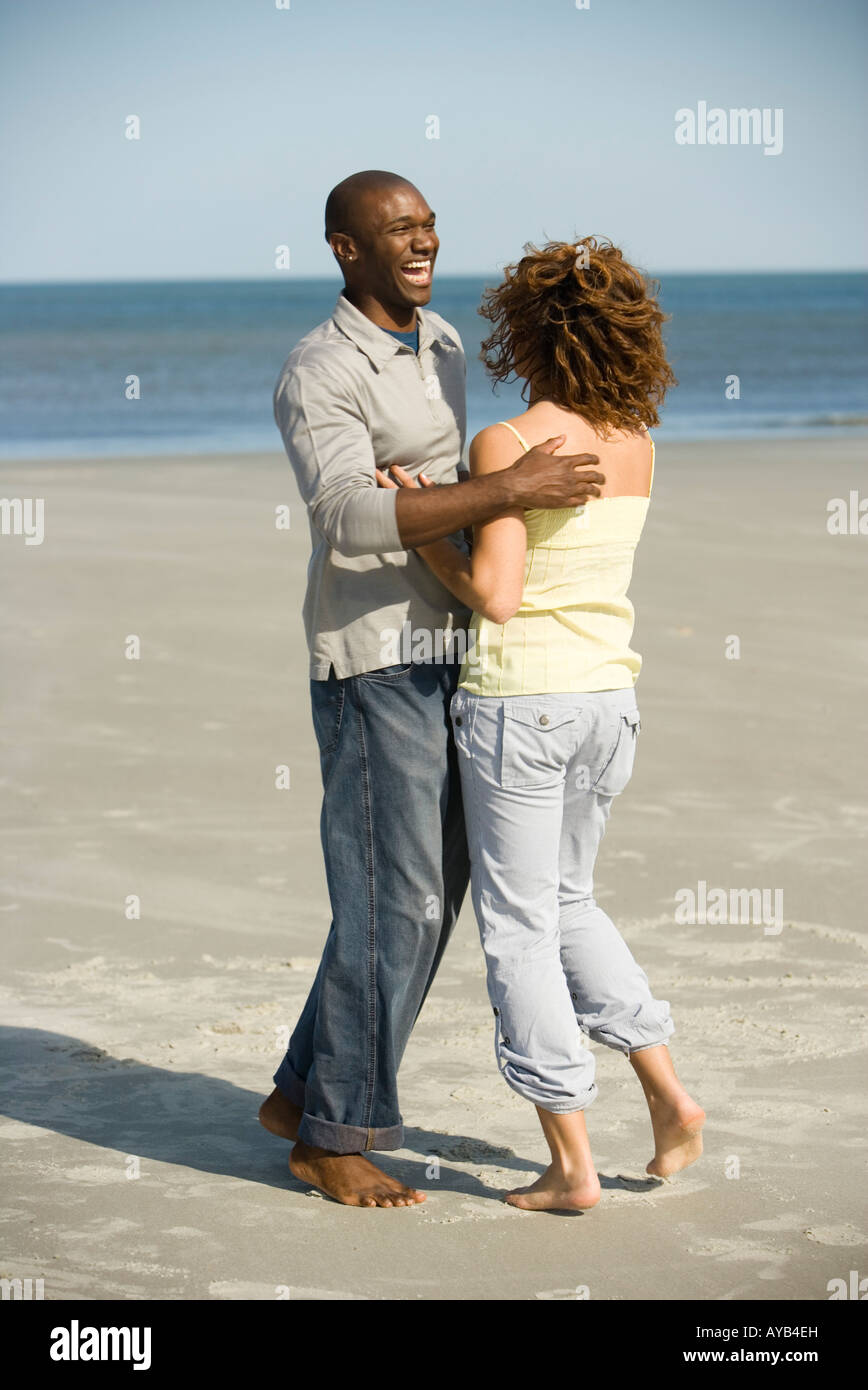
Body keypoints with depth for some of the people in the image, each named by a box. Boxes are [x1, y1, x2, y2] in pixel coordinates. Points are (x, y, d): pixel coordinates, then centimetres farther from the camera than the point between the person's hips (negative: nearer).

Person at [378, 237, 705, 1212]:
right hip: (608, 697, 7)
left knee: (519, 927, 4)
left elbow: (495, 596, -21)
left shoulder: (505, 445, -16)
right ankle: (668, 1097, 17)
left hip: (516, 703, -7)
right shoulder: (637, 443, 5)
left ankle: (571, 1164, 6)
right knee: (566, 904, 24)